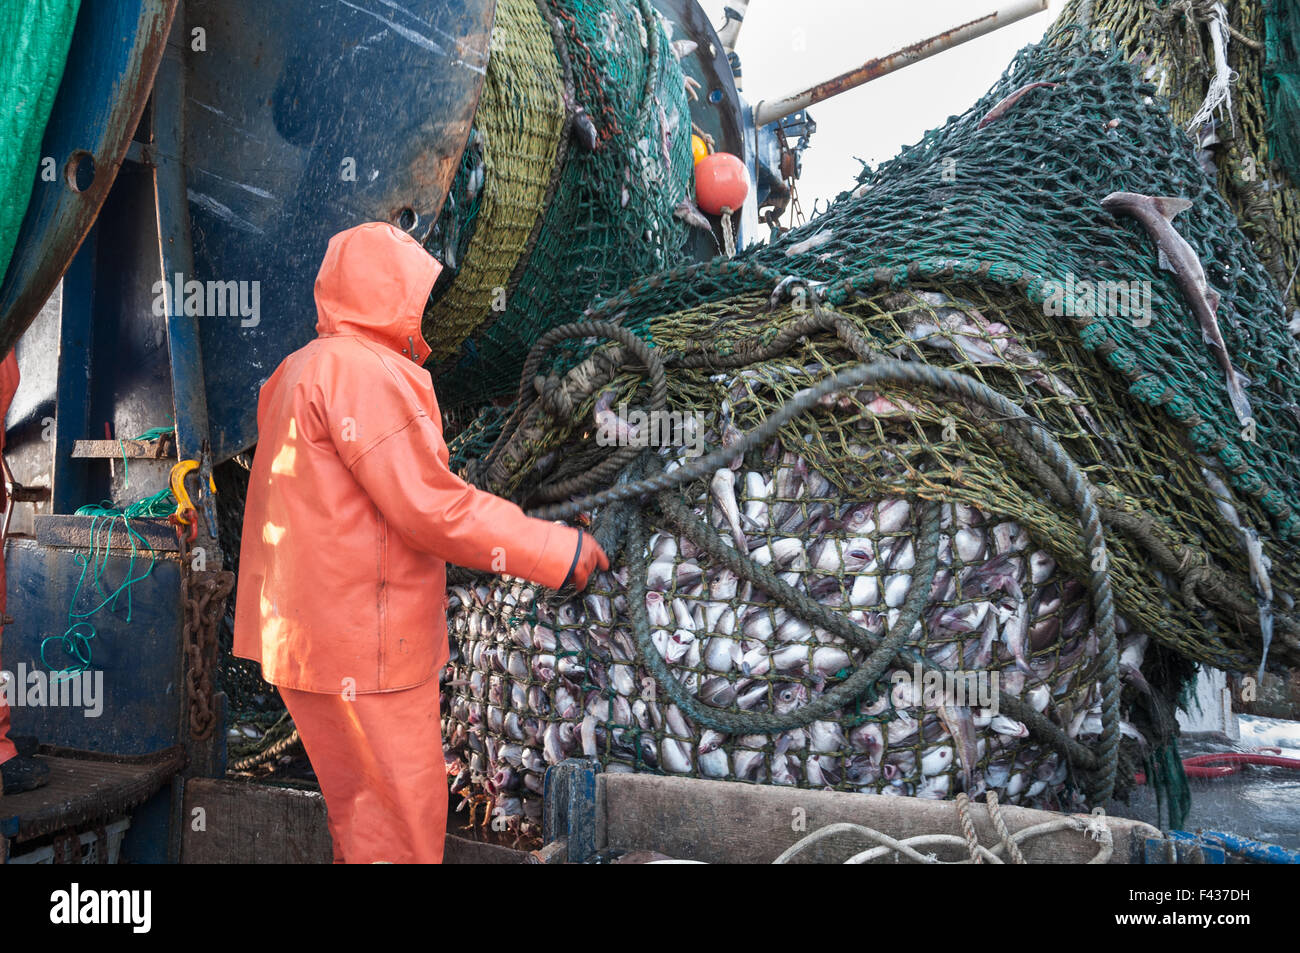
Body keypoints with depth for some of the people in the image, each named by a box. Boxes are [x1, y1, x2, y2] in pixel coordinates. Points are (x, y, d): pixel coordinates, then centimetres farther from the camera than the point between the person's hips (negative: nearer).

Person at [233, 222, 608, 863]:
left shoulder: (299, 370, 16)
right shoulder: (361, 370, -17)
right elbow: (430, 507, -23)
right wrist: (561, 551, -18)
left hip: (310, 634, 10)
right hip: (363, 645, -10)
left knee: (363, 809, 22)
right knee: (399, 823, 2)